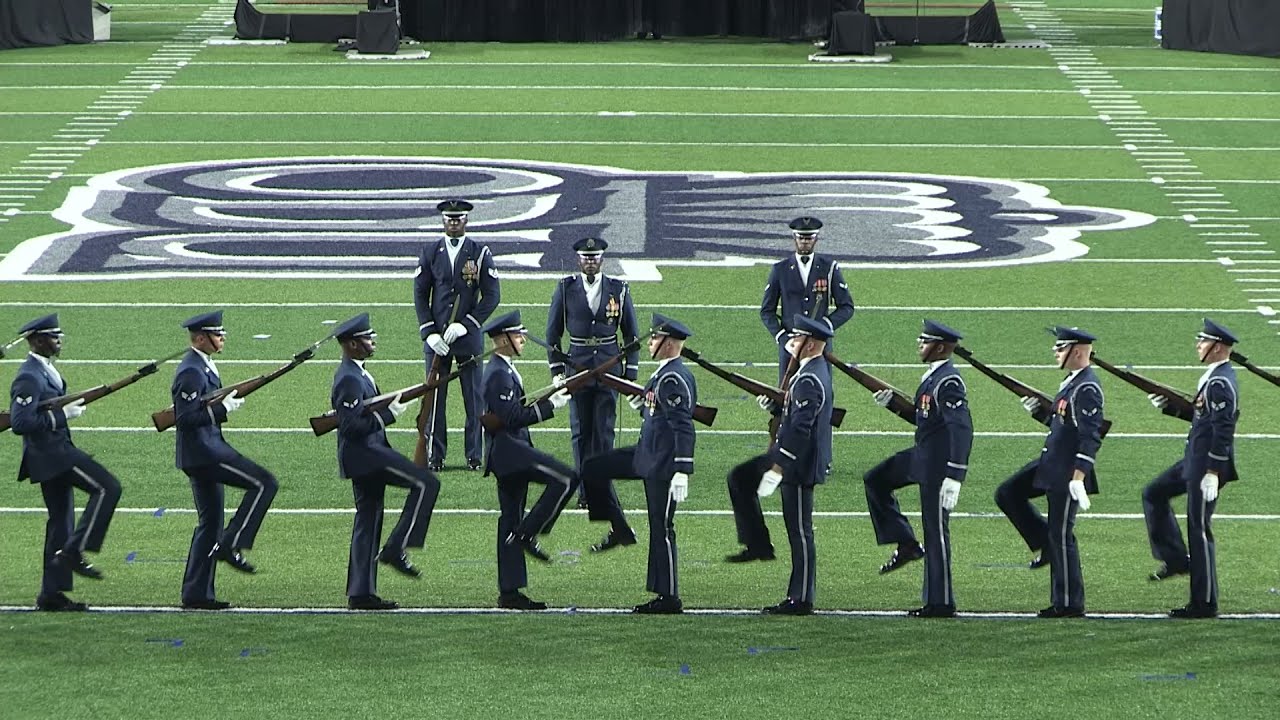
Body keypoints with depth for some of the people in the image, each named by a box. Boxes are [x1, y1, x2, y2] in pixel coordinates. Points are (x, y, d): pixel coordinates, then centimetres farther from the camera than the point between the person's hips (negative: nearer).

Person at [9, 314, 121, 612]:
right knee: (107, 487, -16)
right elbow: (20, 423, -24)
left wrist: (68, 408, 12)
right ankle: (74, 551, -13)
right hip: (50, 452, -10)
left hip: (55, 452, 10)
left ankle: (52, 593, 12)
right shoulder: (29, 378, -16)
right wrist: (61, 414, -20)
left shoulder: (45, 372, 15)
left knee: (61, 520, 10)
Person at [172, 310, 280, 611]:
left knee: (210, 522, 12)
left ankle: (197, 594, 13)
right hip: (203, 451, -11)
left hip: (207, 450, 11)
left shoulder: (203, 367, 17)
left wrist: (225, 402, 11)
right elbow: (185, 418, -23)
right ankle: (231, 545, -12)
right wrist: (222, 409, -21)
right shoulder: (191, 372, -16)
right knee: (264, 483, -14)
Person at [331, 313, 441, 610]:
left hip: (367, 453, 11)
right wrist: (387, 414, -22)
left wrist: (387, 406, 13)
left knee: (368, 521, 11)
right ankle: (396, 549, -12)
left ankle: (361, 592, 12)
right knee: (426, 483, -14)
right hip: (364, 454, -11)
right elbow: (351, 426, -24)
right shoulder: (349, 379, -18)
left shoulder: (356, 374, 16)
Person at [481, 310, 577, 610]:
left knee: (510, 520, 9)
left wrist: (547, 401, 16)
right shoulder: (499, 374, -16)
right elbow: (513, 418, -23)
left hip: (509, 450, 11)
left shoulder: (503, 370, 18)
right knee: (566, 479, -17)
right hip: (508, 448, -11)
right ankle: (527, 534, -11)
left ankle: (510, 592, 10)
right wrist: (550, 406, -20)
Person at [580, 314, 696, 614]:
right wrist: (642, 405, 7)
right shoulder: (664, 373, 11)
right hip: (646, 454, 10)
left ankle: (669, 598, 5)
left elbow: (683, 428, -25)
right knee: (593, 469, 13)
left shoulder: (674, 378, -20)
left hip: (663, 464, -10)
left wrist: (681, 472, -27)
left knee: (661, 528, -3)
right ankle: (620, 531, 18)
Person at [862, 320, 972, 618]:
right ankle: (906, 544, 17)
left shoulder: (949, 382, -21)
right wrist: (893, 402, 12)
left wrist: (953, 478, -29)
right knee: (875, 481, 17)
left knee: (936, 530, -2)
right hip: (922, 456, 10)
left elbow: (962, 428, -26)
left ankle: (941, 602, 7)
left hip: (939, 464, -10)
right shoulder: (933, 376, 10)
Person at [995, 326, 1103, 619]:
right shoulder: (1072, 382, 12)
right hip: (1050, 463, 10)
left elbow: (1090, 437, -24)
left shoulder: (1087, 388, -19)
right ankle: (1046, 545, 15)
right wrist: (1039, 411, 8)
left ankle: (1069, 604, 5)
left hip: (1068, 471, -10)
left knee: (1061, 535, -3)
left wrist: (1078, 477, -28)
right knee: (1007, 494, 10)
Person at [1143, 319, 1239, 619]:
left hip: (1208, 464, -11)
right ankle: (1176, 559, 20)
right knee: (1154, 494, 18)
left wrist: (1212, 473, -25)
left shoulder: (1220, 383, -21)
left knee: (1199, 528, -4)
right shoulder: (1214, 377, 11)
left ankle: (1205, 603, 3)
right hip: (1195, 459, 11)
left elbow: (1223, 429, -25)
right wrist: (1169, 404, 10)